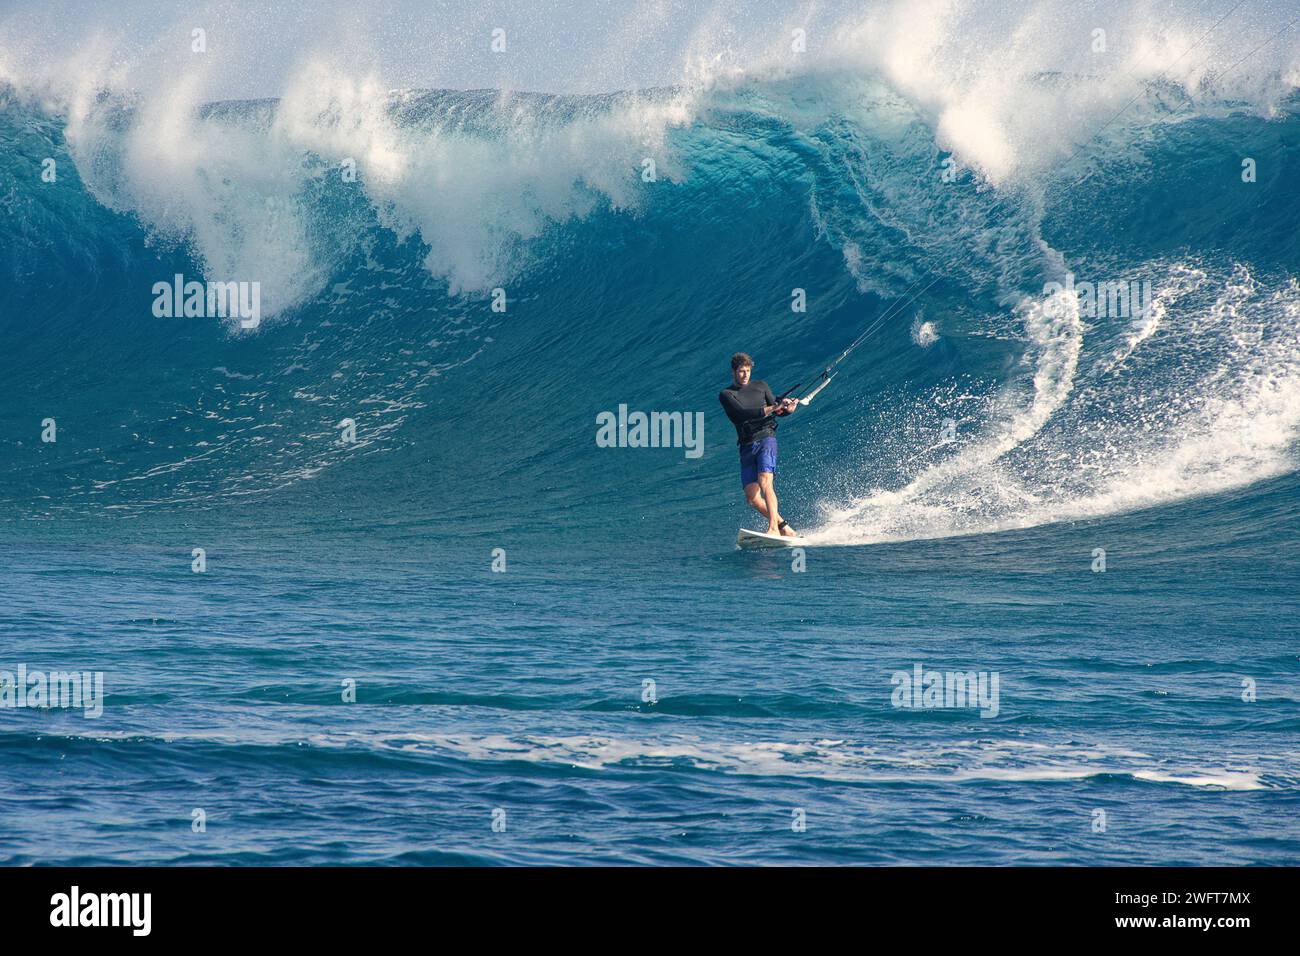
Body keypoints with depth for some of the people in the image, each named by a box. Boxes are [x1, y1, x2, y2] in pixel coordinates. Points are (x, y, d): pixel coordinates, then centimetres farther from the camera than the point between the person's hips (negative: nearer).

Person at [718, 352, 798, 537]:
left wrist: (786, 408, -8)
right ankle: (784, 526, 9)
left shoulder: (760, 386, 14)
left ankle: (773, 528, -32)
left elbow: (777, 411, 15)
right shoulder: (726, 395, 7)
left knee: (765, 482, -24)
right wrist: (769, 409, -18)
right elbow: (742, 413, -9)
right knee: (752, 497, -4)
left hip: (766, 439, -2)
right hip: (747, 446, 2)